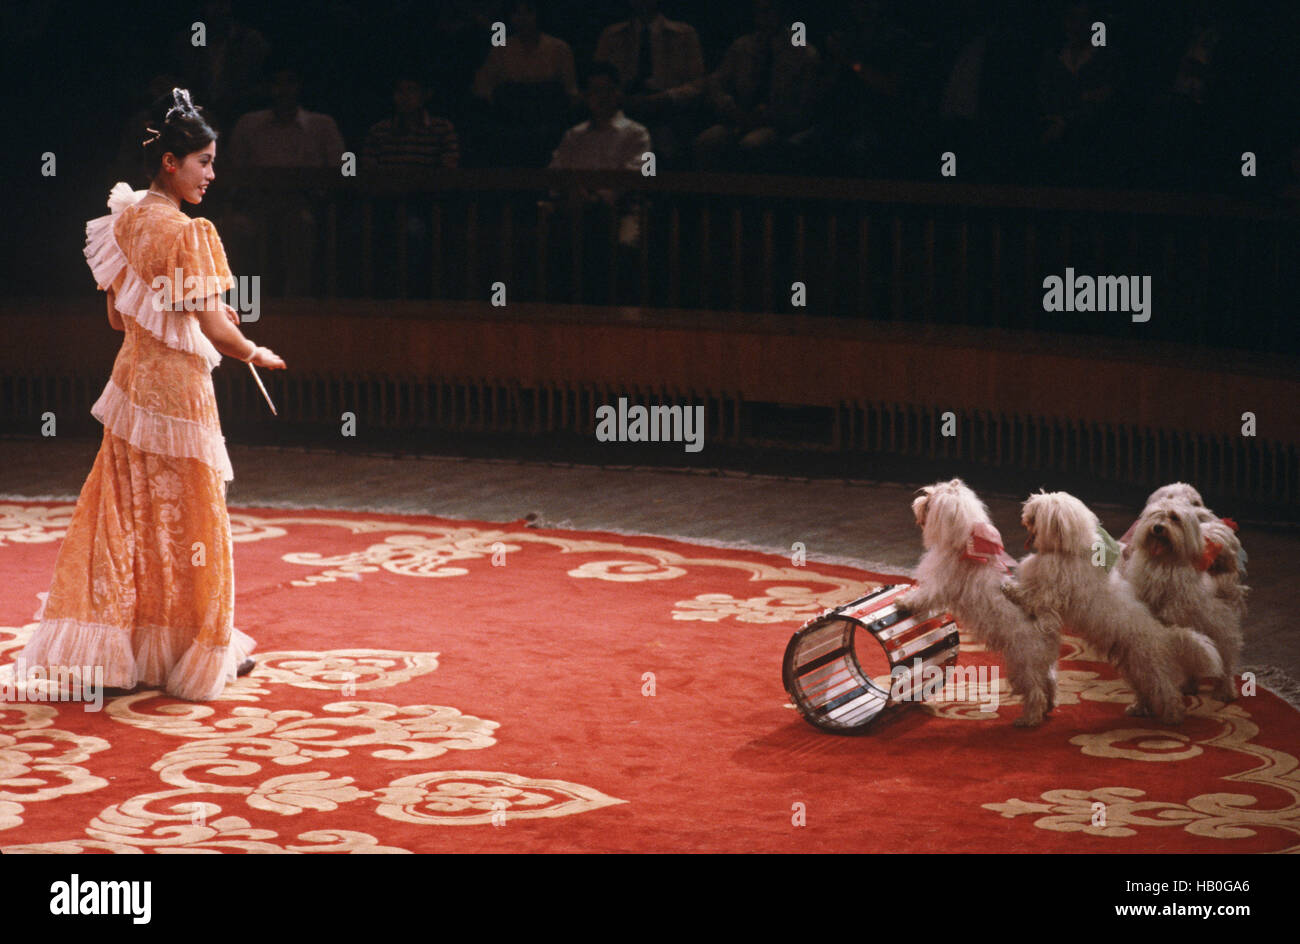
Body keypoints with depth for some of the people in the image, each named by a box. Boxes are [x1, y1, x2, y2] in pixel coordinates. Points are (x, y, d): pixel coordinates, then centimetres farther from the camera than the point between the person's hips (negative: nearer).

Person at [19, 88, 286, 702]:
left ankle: (110, 655, 15)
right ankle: (195, 653, 16)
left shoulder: (125, 220, 5)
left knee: (124, 521, 12)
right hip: (177, 389, -8)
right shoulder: (187, 235, -19)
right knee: (187, 522, 5)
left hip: (131, 383, 8)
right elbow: (215, 331, -20)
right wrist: (256, 354, -1)